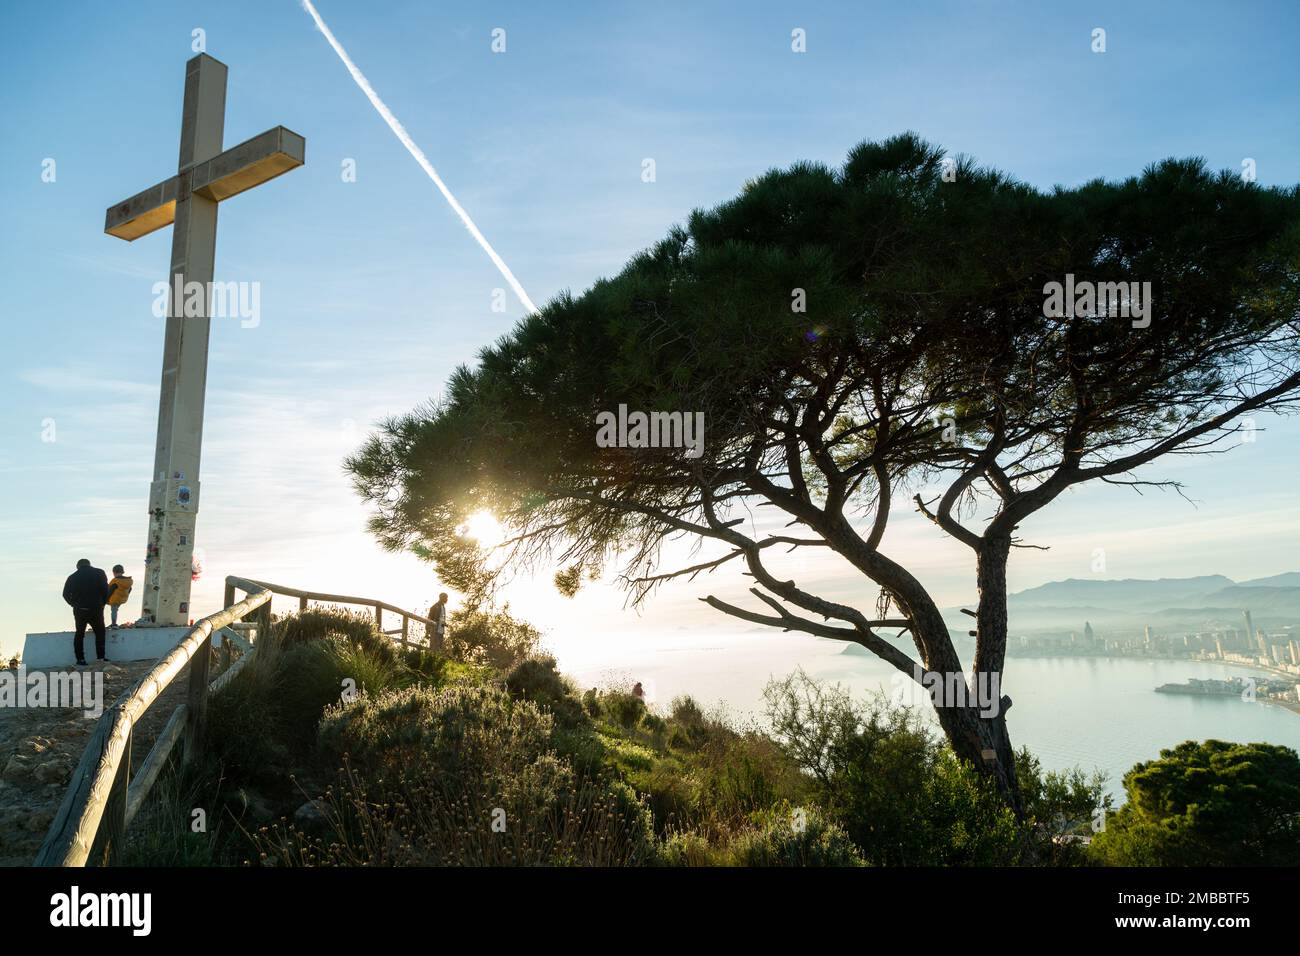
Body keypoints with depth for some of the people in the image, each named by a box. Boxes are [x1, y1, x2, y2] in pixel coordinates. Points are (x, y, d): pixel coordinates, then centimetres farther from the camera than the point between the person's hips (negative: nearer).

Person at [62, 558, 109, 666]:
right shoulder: (99, 573, -1)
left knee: (79, 634, 14)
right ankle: (100, 657, 7)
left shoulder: (72, 577, 5)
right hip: (96, 609, -2)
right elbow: (105, 590, -7)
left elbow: (66, 594, 3)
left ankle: (80, 659, 12)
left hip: (79, 610, 2)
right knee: (100, 632, 11)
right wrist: (103, 603, 4)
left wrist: (74, 604, 14)